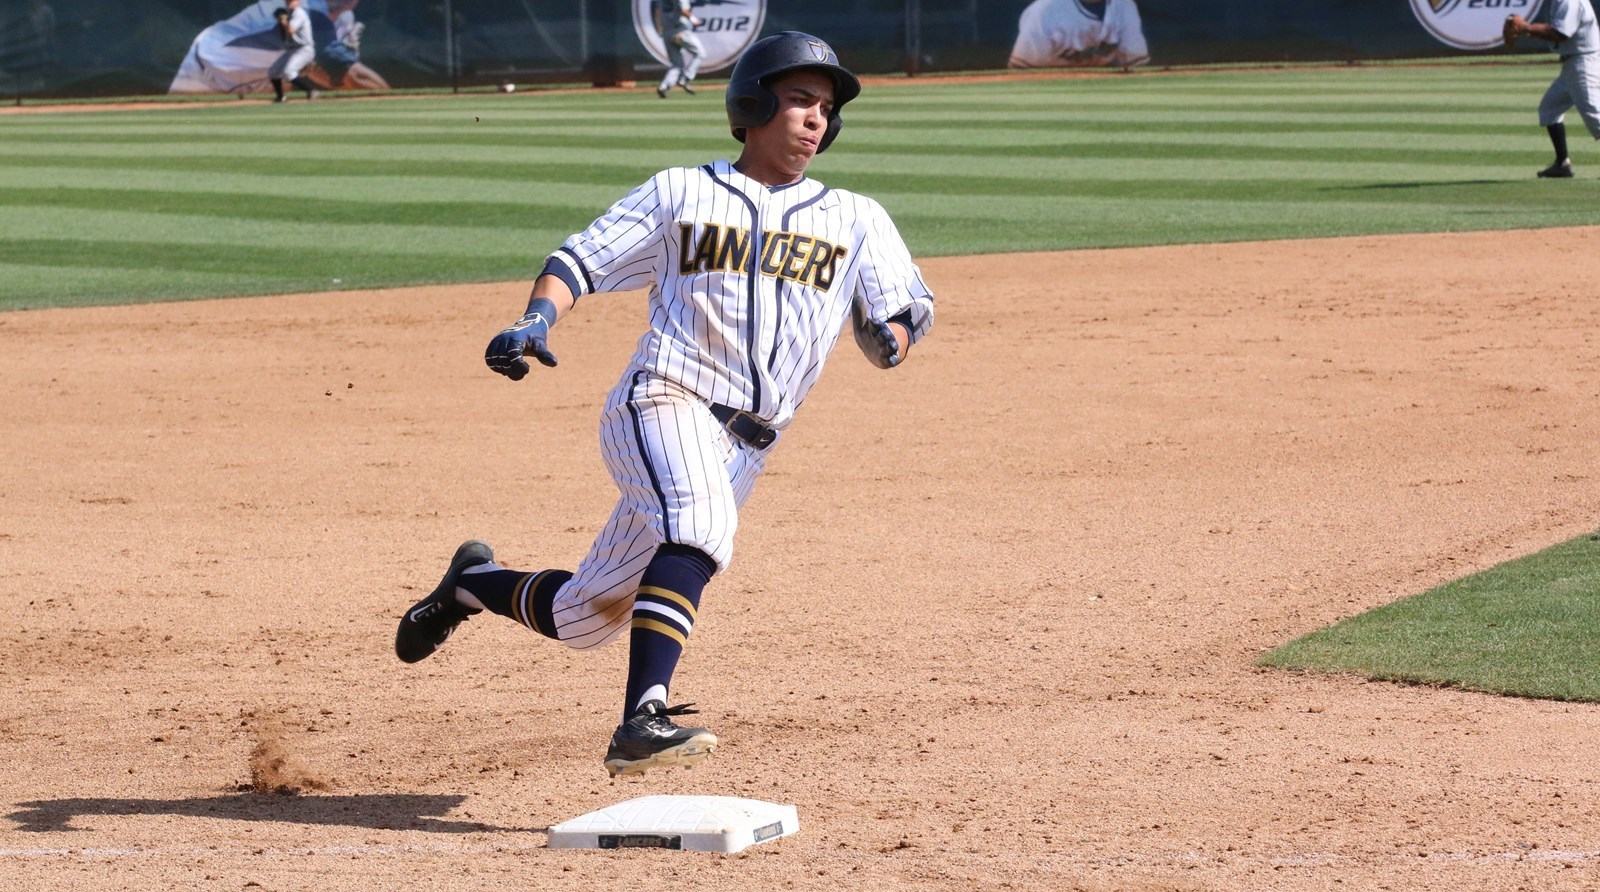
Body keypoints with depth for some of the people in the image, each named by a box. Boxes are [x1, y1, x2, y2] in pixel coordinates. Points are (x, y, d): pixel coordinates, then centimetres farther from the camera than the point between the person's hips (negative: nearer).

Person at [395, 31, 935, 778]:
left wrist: (889, 336, -14)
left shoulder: (855, 220, 17)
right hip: (663, 400, -4)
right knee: (700, 522, -36)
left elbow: (898, 320, 10)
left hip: (745, 448, 4)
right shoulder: (680, 194, 12)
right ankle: (642, 722, -43)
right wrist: (537, 320, -11)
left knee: (584, 619, 4)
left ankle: (473, 584, 34)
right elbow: (580, 261, 9)